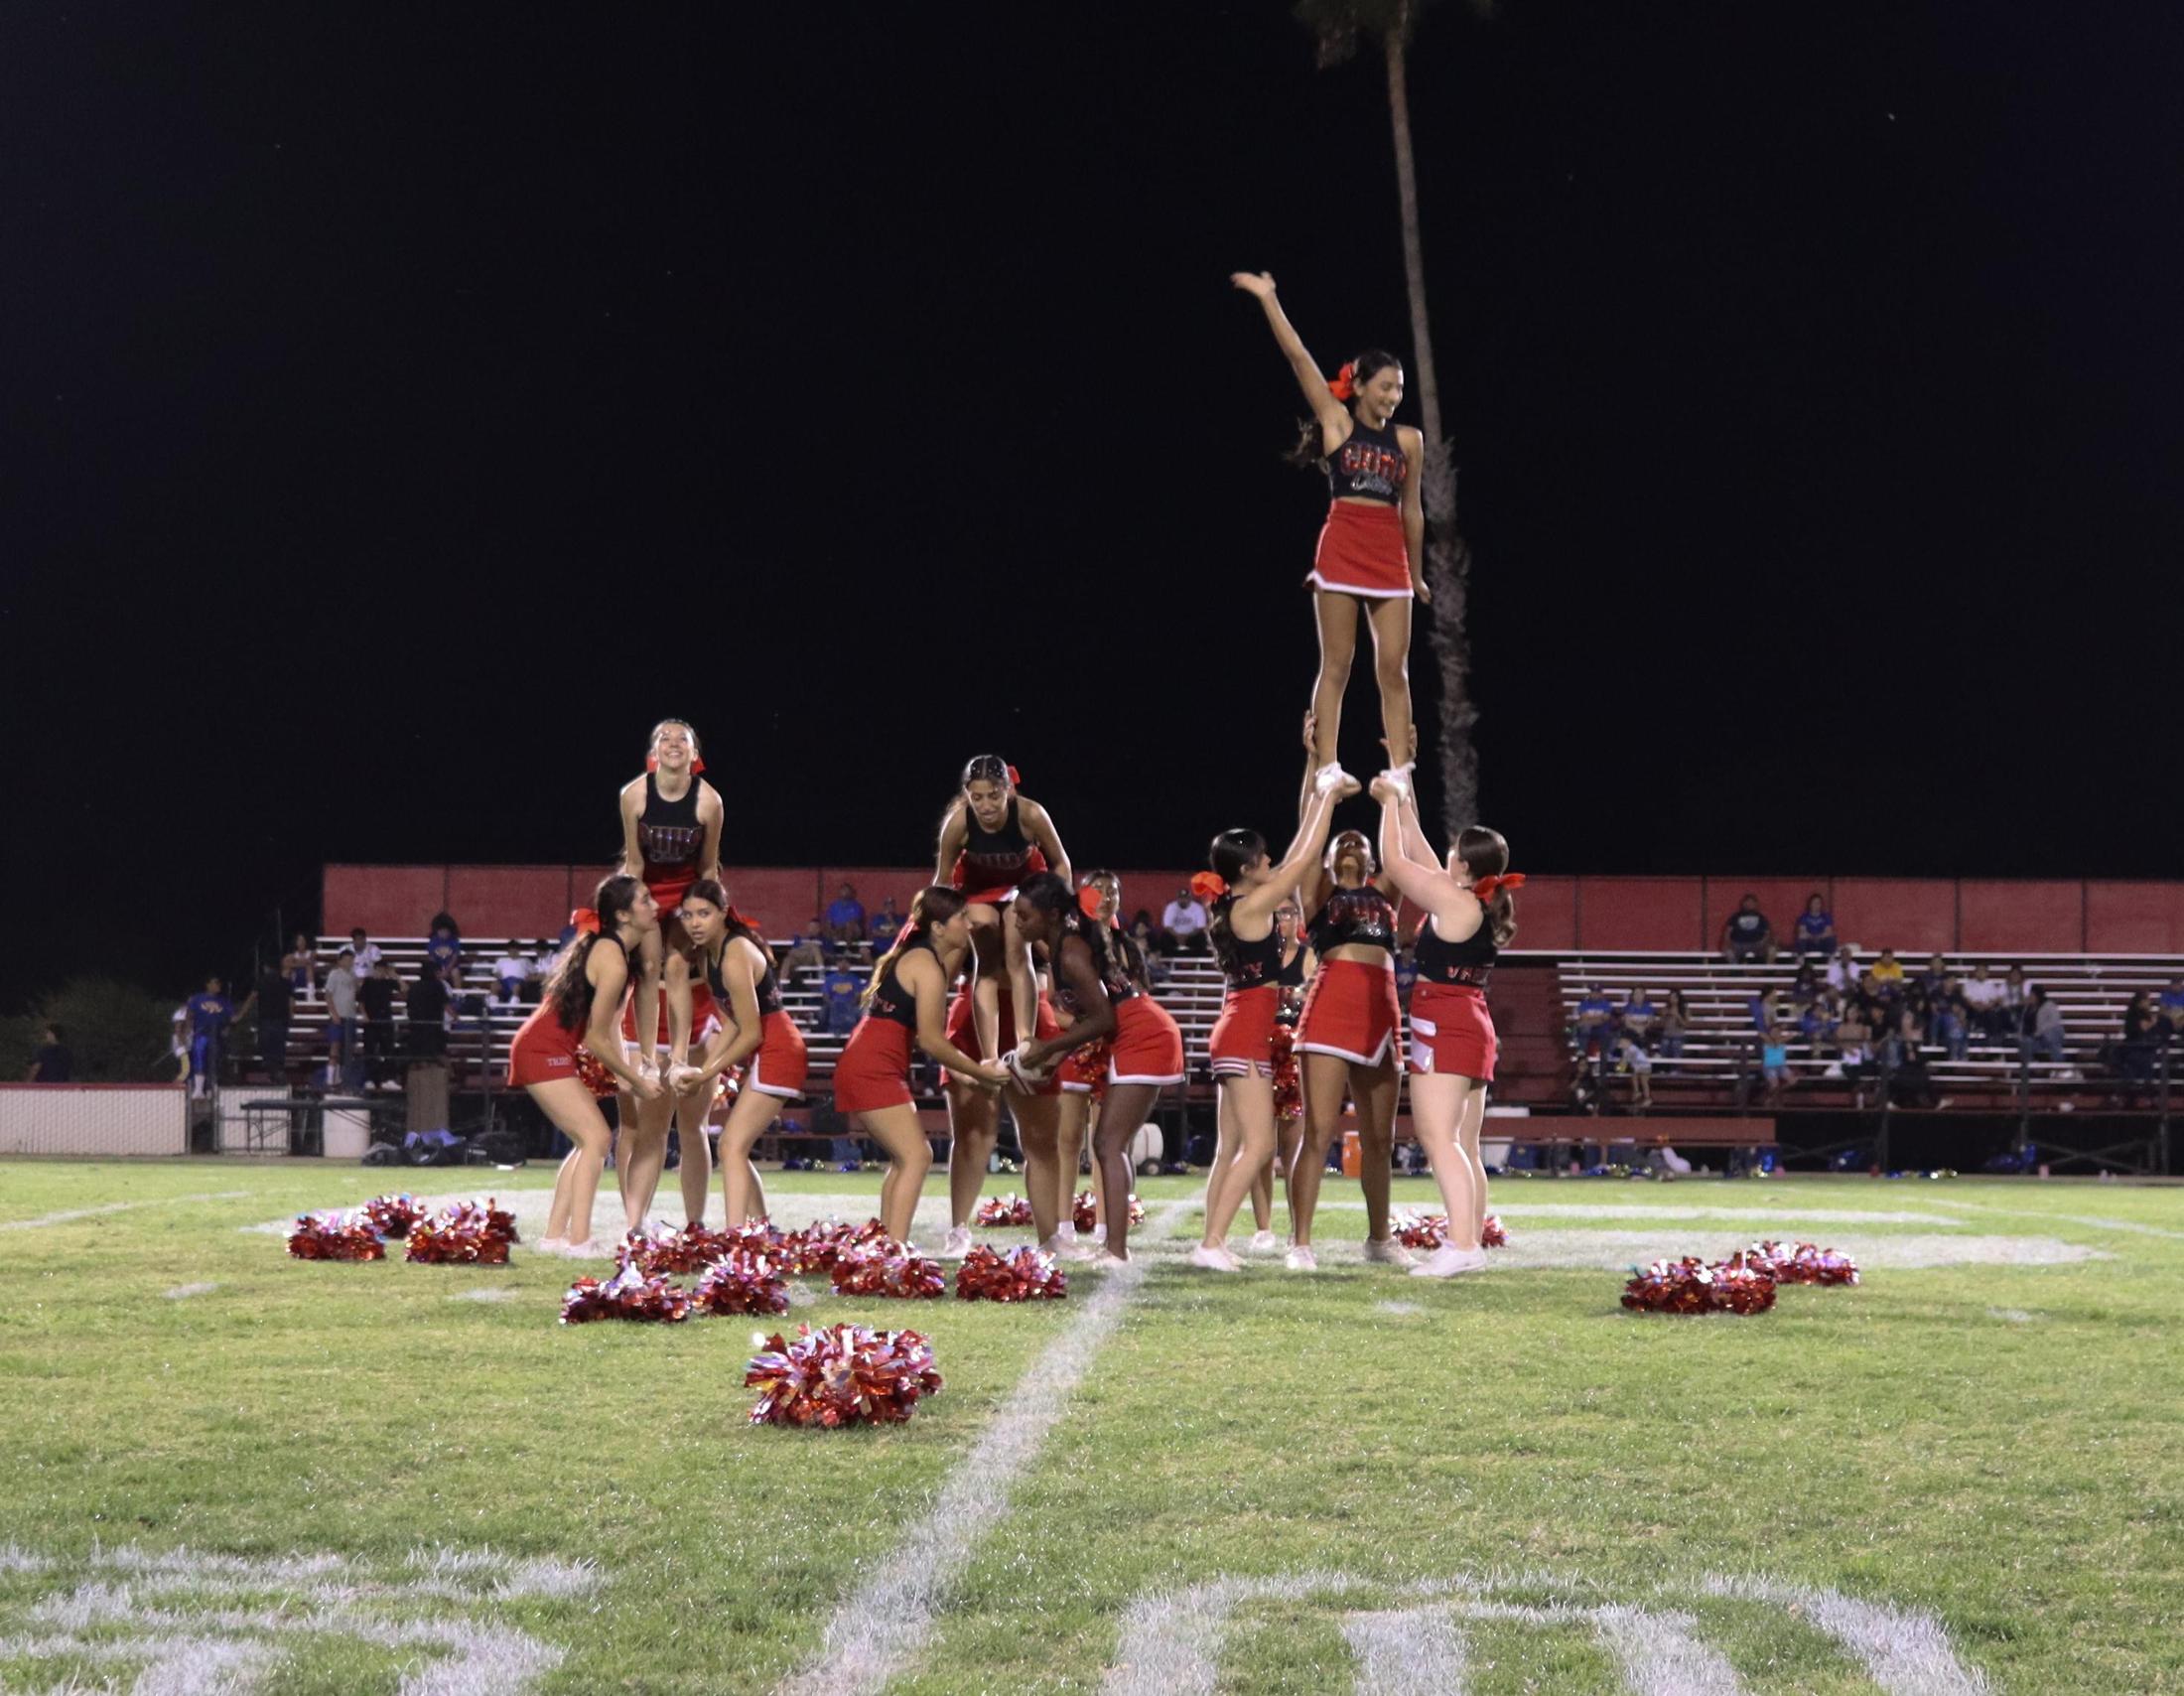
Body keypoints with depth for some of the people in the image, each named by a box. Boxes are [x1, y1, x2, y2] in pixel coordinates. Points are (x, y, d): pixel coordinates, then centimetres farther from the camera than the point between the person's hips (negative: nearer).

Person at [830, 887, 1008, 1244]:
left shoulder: (916, 956, 16)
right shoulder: (927, 966, -12)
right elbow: (931, 1040, -15)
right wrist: (981, 1072, -7)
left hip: (863, 1066, 10)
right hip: (873, 1070, -10)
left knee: (905, 1159, 16)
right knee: (916, 1157, -14)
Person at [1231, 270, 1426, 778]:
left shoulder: (1408, 440, 10)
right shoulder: (1337, 422, 3)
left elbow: (1412, 511, 15)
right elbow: (1298, 358, 0)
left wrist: (1417, 575, 19)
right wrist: (1268, 300, -3)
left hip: (1390, 558, 3)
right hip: (1341, 551, -3)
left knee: (1394, 670, 0)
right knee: (1336, 666, -2)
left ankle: (1399, 773, 0)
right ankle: (1326, 768, -1)